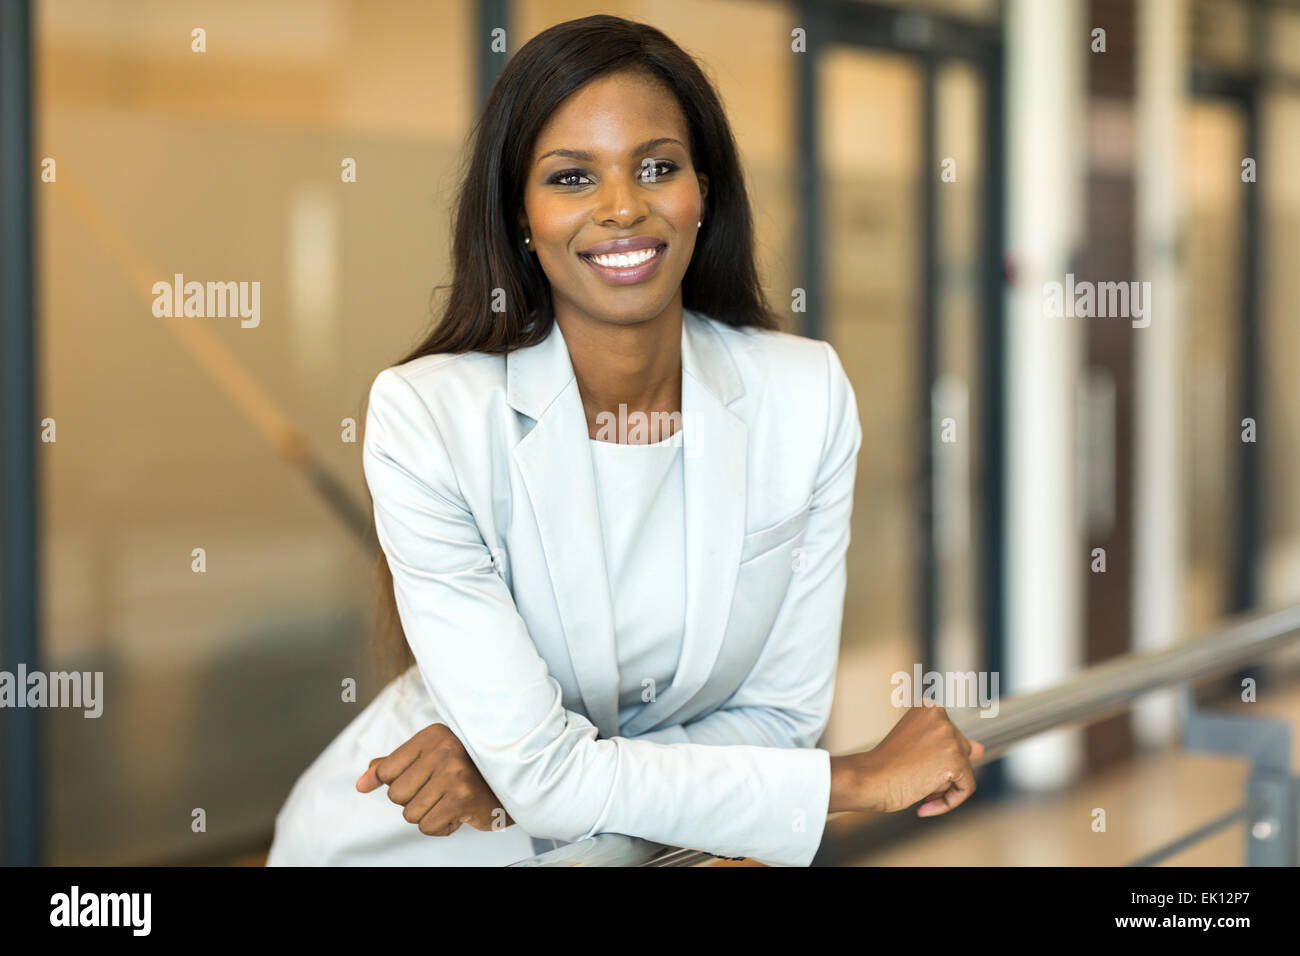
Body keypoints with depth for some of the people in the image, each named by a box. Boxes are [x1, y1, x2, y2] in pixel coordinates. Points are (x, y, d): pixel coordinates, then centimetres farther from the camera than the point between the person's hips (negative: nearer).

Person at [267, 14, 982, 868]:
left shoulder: (806, 396, -8)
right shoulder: (423, 418, -17)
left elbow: (781, 714, -3)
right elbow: (545, 774, -18)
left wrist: (526, 765, -17)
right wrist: (864, 779, -13)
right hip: (415, 839, -2)